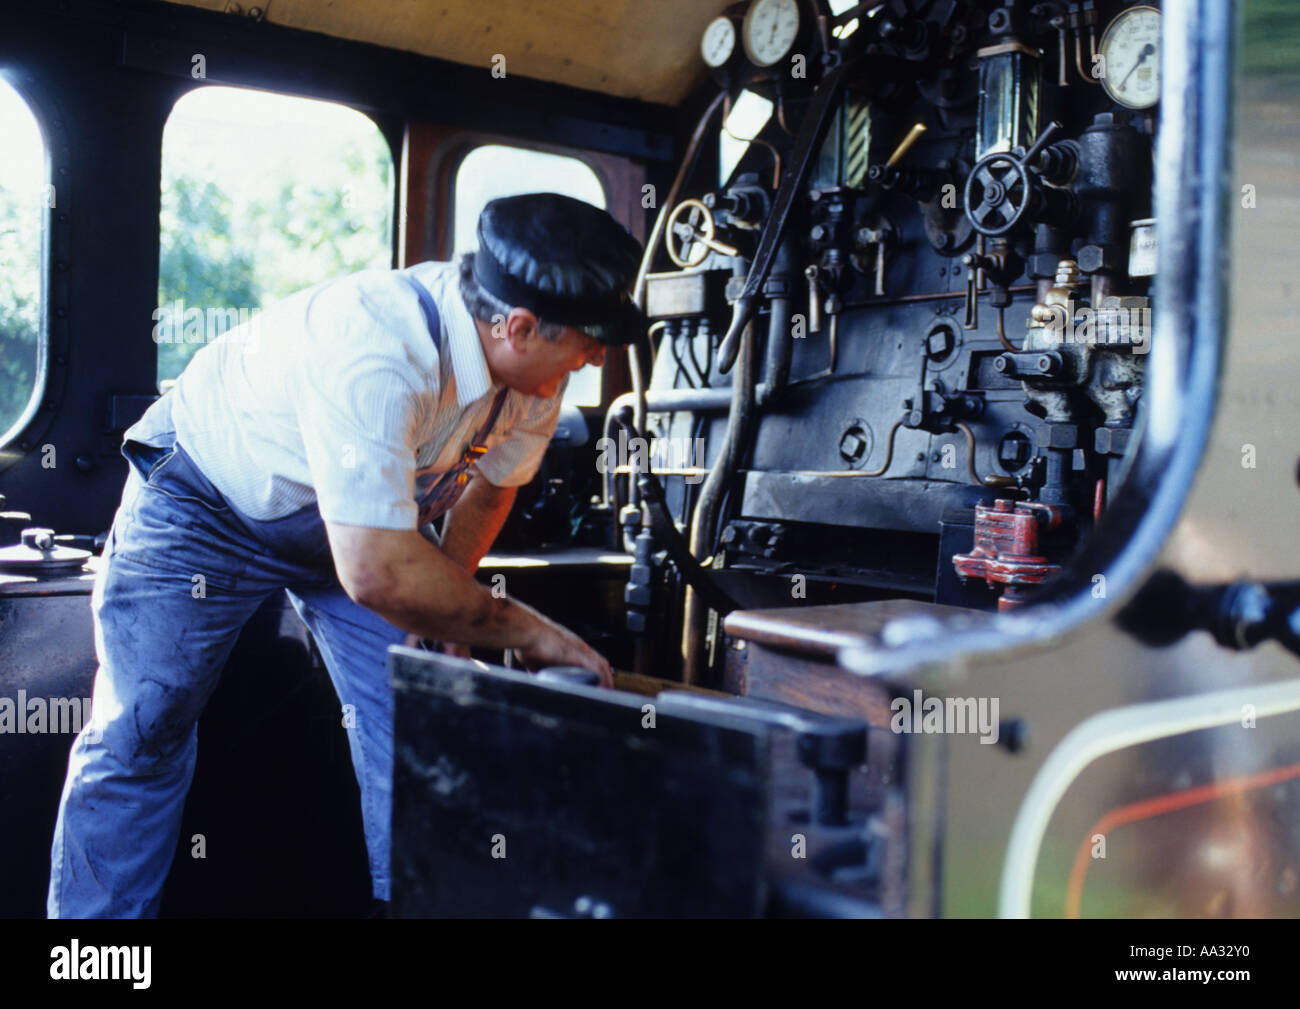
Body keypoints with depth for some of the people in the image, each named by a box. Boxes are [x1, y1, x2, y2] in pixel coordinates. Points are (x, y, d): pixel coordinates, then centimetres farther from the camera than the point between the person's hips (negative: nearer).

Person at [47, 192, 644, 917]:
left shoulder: (532, 367, -18)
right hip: (208, 503, -6)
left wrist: (442, 616, -9)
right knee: (139, 739, -3)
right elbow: (377, 573, -42)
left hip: (369, 511, 6)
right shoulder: (372, 354, -42)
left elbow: (490, 485, 1)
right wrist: (527, 631, -31)